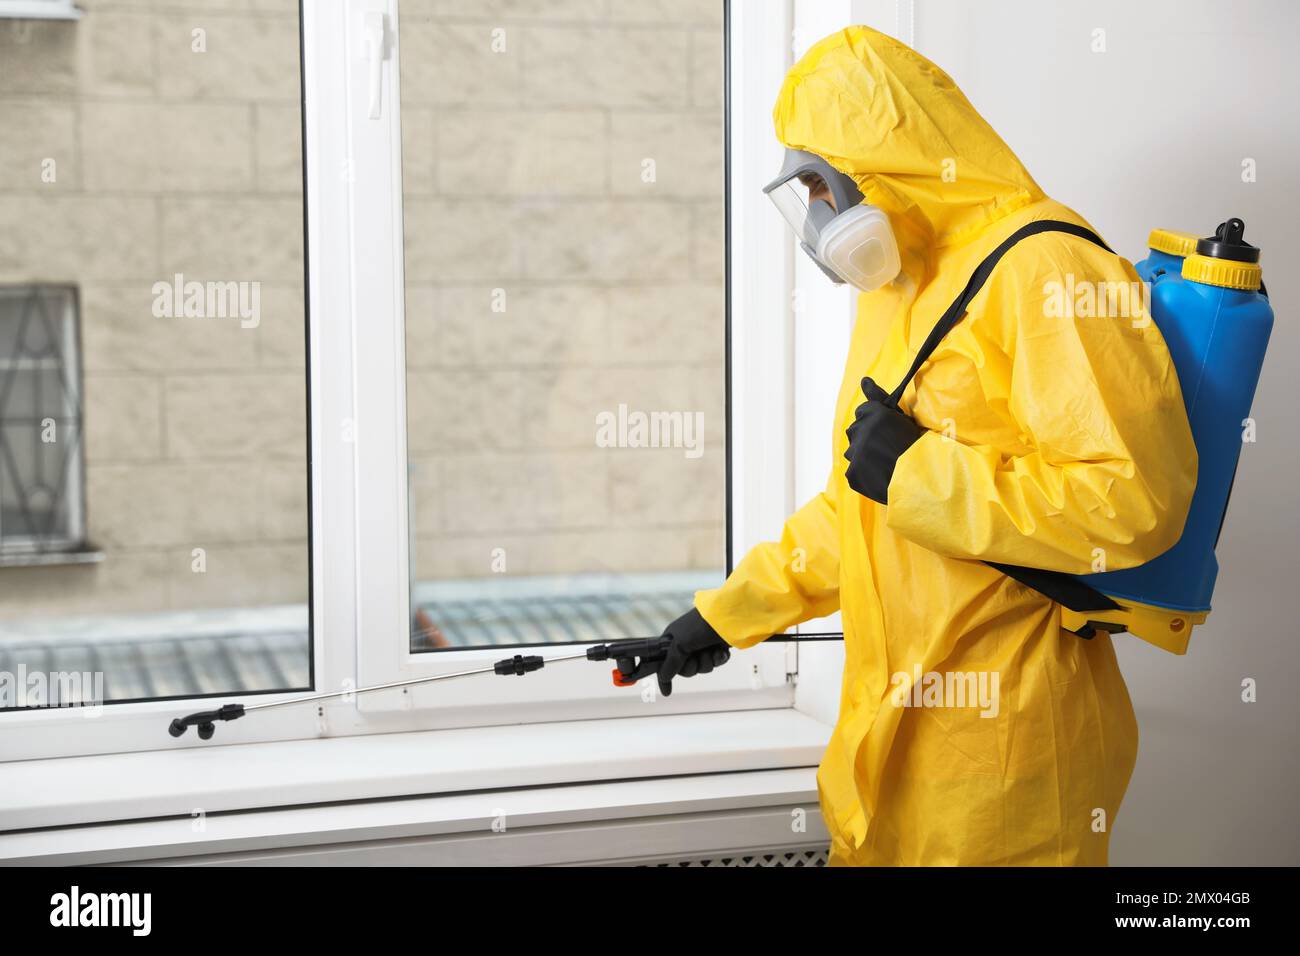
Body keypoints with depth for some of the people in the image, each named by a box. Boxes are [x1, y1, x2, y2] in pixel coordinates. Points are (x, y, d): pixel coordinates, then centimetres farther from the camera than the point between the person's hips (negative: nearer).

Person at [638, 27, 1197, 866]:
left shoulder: (1041, 270, -16)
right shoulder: (898, 291, 15)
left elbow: (1135, 499, -26)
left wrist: (914, 472, -20)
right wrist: (730, 614, 18)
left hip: (1001, 747, -8)